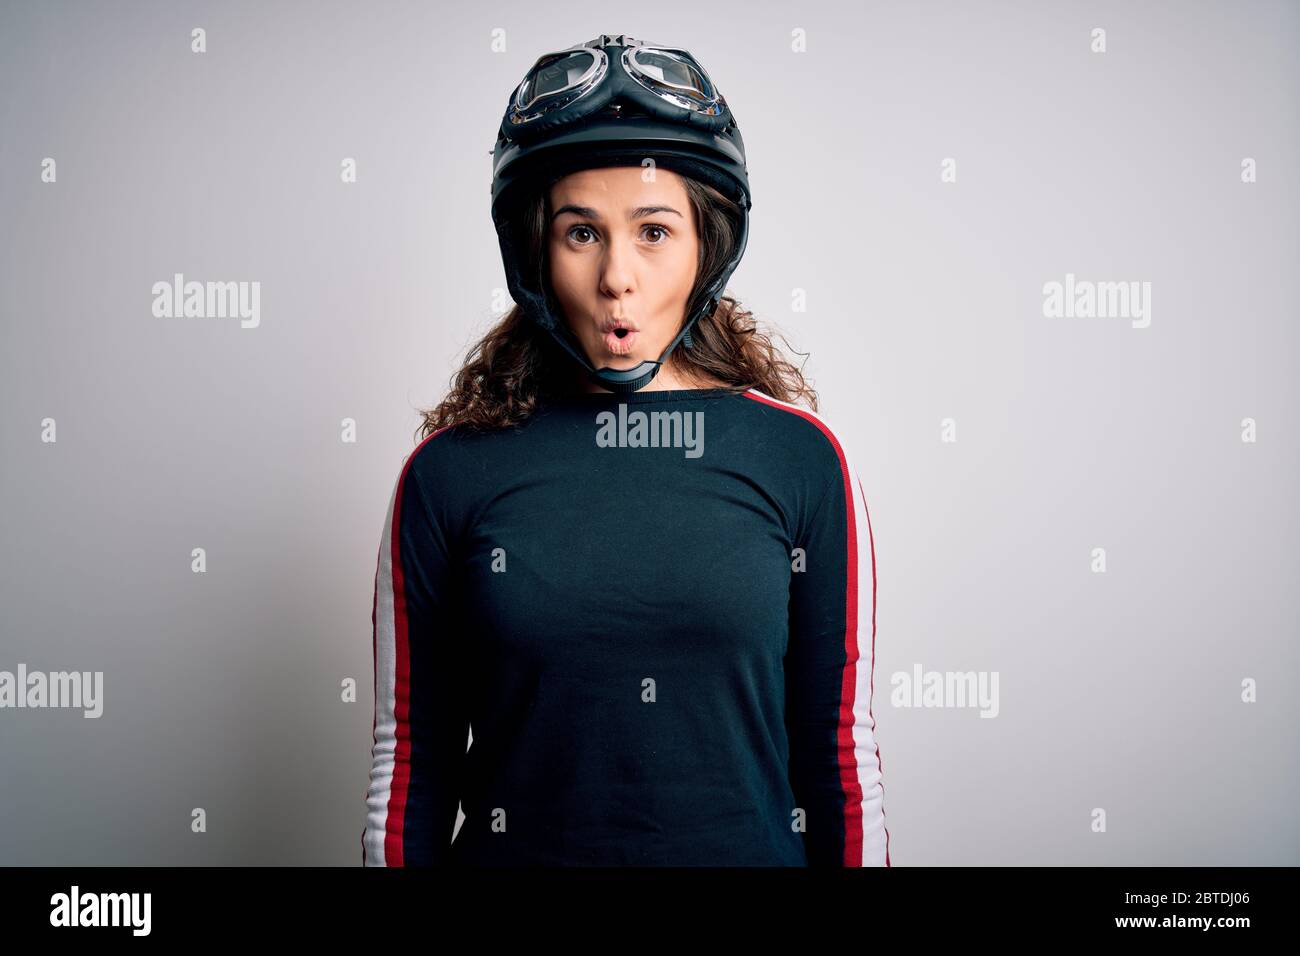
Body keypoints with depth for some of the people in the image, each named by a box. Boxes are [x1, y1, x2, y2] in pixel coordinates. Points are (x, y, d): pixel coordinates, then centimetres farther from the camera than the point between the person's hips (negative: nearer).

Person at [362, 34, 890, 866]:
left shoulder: (801, 459, -8)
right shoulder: (450, 471, -9)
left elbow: (840, 748, -4)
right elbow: (412, 758, -4)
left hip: (753, 845, 1)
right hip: (514, 846, 0)